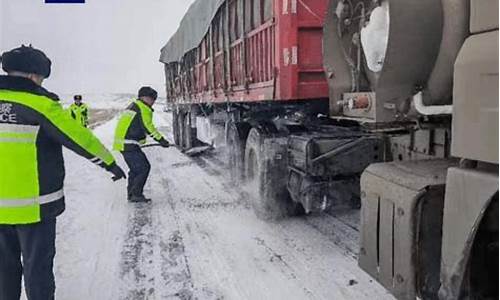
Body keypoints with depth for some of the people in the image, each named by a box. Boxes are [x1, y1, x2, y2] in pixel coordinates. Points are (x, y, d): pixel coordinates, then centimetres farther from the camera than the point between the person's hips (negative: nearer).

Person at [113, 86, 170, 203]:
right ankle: (136, 194, -6)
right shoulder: (144, 109, -10)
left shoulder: (133, 105, 21)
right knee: (144, 167, -8)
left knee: (135, 168, 20)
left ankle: (131, 194, 27)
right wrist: (161, 140, -14)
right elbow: (148, 127, -18)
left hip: (122, 142, 11)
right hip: (129, 144, -11)